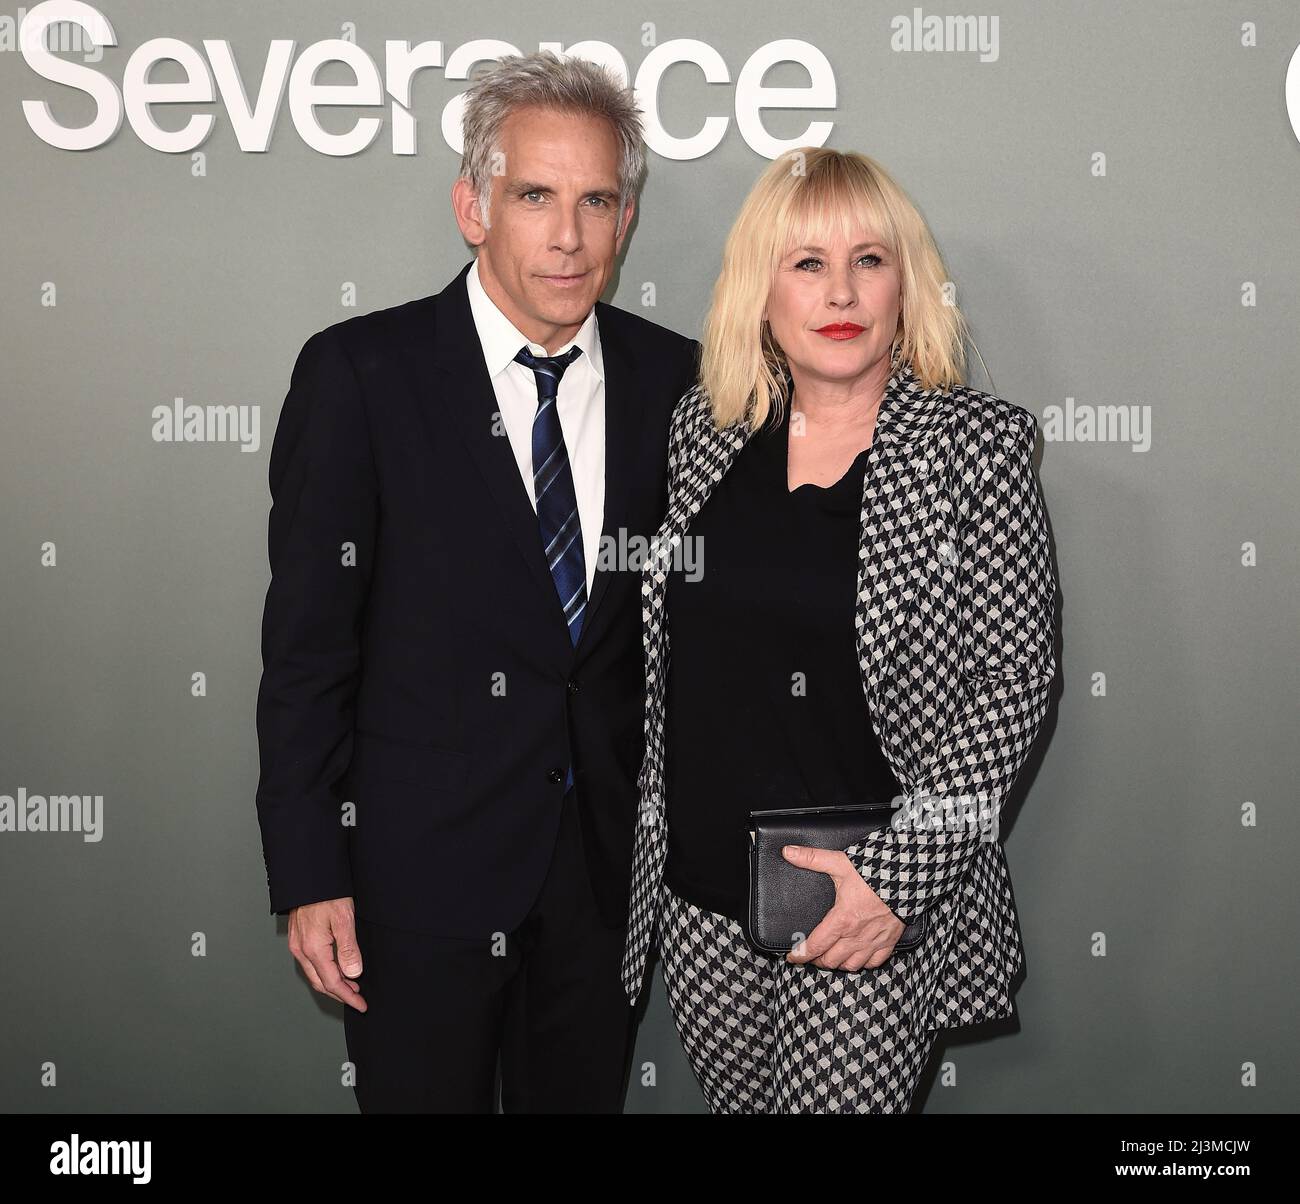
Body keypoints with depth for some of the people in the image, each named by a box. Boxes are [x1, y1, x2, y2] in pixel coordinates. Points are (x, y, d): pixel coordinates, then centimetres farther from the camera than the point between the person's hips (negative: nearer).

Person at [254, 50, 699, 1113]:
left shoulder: (671, 378, -1)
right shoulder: (361, 372, -11)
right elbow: (308, 640, -10)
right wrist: (308, 876, -10)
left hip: (610, 862, 3)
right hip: (421, 864, -3)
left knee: (585, 1096, 20)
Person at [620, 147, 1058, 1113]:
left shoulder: (976, 442, -9)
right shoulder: (702, 427, 3)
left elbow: (1017, 678, -11)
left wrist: (900, 871, -17)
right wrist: (648, 830, 9)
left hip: (873, 898, -3)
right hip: (701, 888, 4)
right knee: (734, 1094, 18)